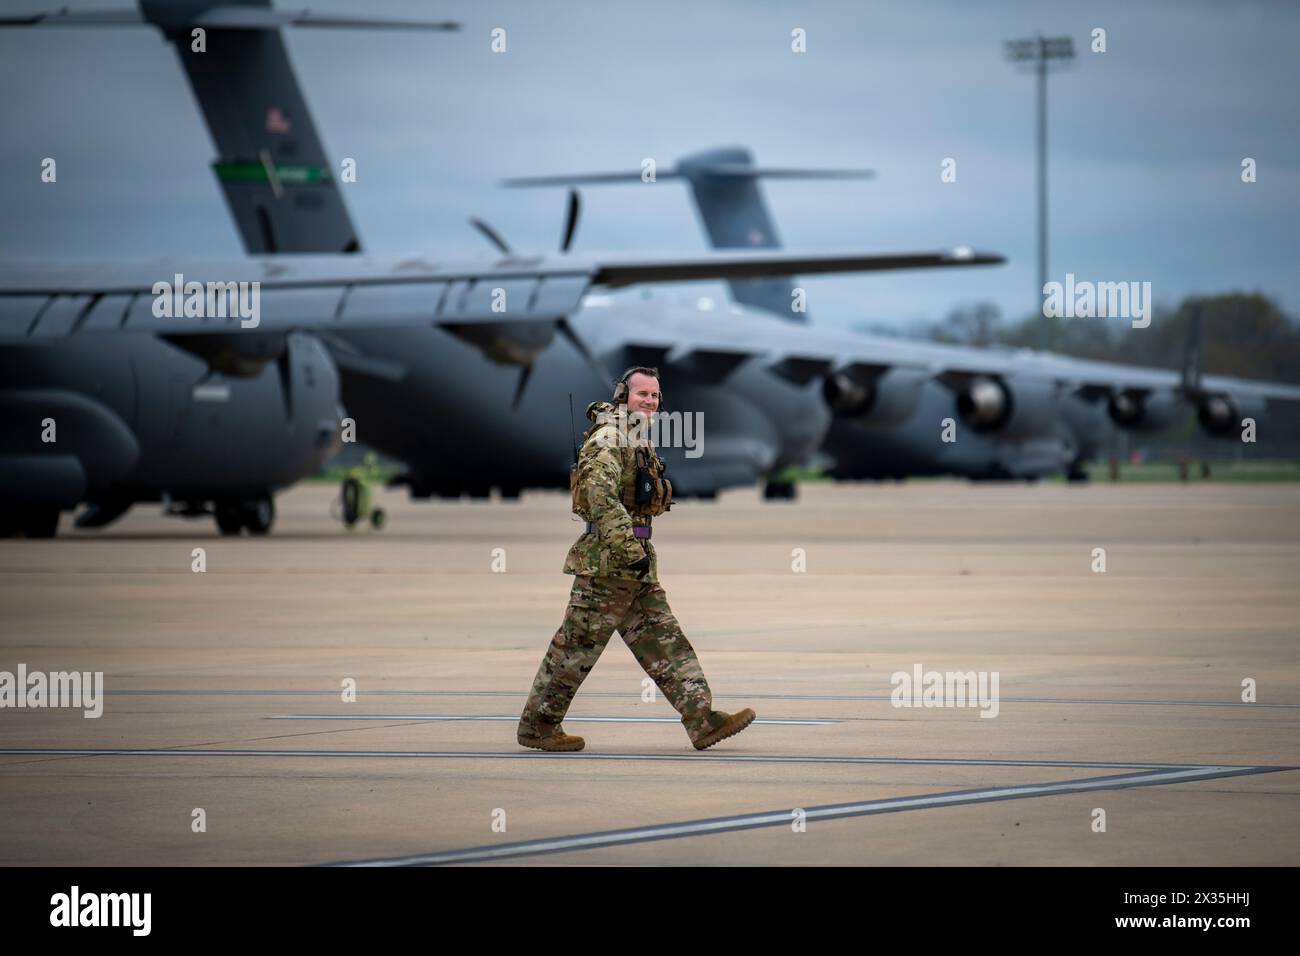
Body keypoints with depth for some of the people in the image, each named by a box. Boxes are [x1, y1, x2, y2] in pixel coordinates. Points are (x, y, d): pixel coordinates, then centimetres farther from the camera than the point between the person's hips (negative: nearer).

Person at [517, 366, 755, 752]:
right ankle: (537, 727, 7)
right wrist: (630, 550, -32)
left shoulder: (641, 444, 17)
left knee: (663, 642, 3)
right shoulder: (607, 441, -14)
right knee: (576, 647, -2)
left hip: (637, 562, 10)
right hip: (607, 560, -10)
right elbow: (601, 497, -28)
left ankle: (702, 720, -2)